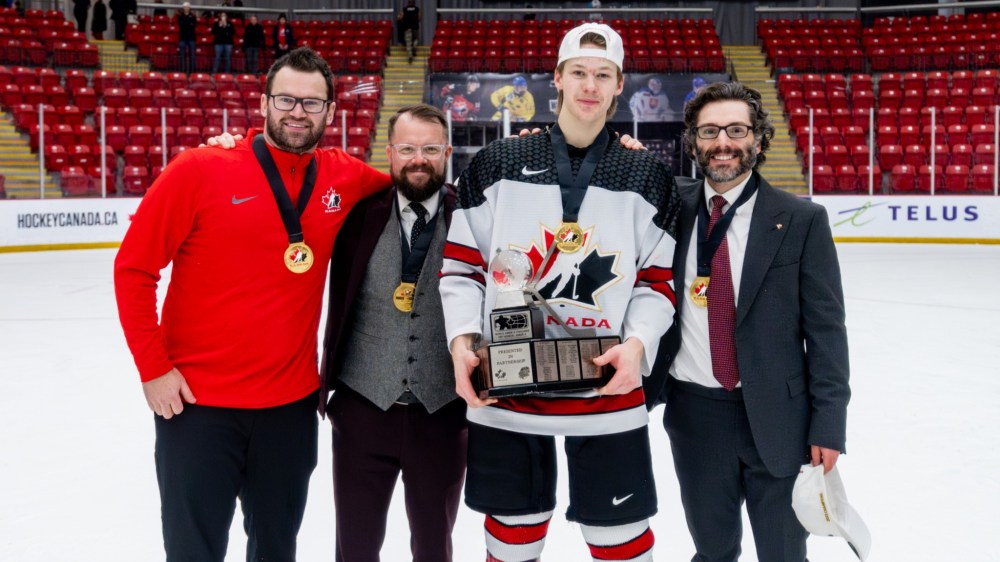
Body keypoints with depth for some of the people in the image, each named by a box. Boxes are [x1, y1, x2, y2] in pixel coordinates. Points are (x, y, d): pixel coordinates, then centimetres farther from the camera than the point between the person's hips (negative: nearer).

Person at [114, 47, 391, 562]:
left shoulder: (346, 178, 0)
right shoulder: (201, 170, -10)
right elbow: (133, 267, -6)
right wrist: (153, 367, -8)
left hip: (291, 404, 3)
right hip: (195, 402, -3)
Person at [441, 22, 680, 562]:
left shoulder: (647, 177, 3)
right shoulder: (497, 165, 2)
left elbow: (658, 281, 5)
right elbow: (461, 267, 4)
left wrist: (637, 344, -12)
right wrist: (462, 341, -10)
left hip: (608, 389, 0)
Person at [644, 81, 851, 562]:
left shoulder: (802, 220, -5)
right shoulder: (672, 209, 2)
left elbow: (825, 329, -5)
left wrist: (828, 427, -9)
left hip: (777, 416, -2)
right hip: (692, 412, 2)